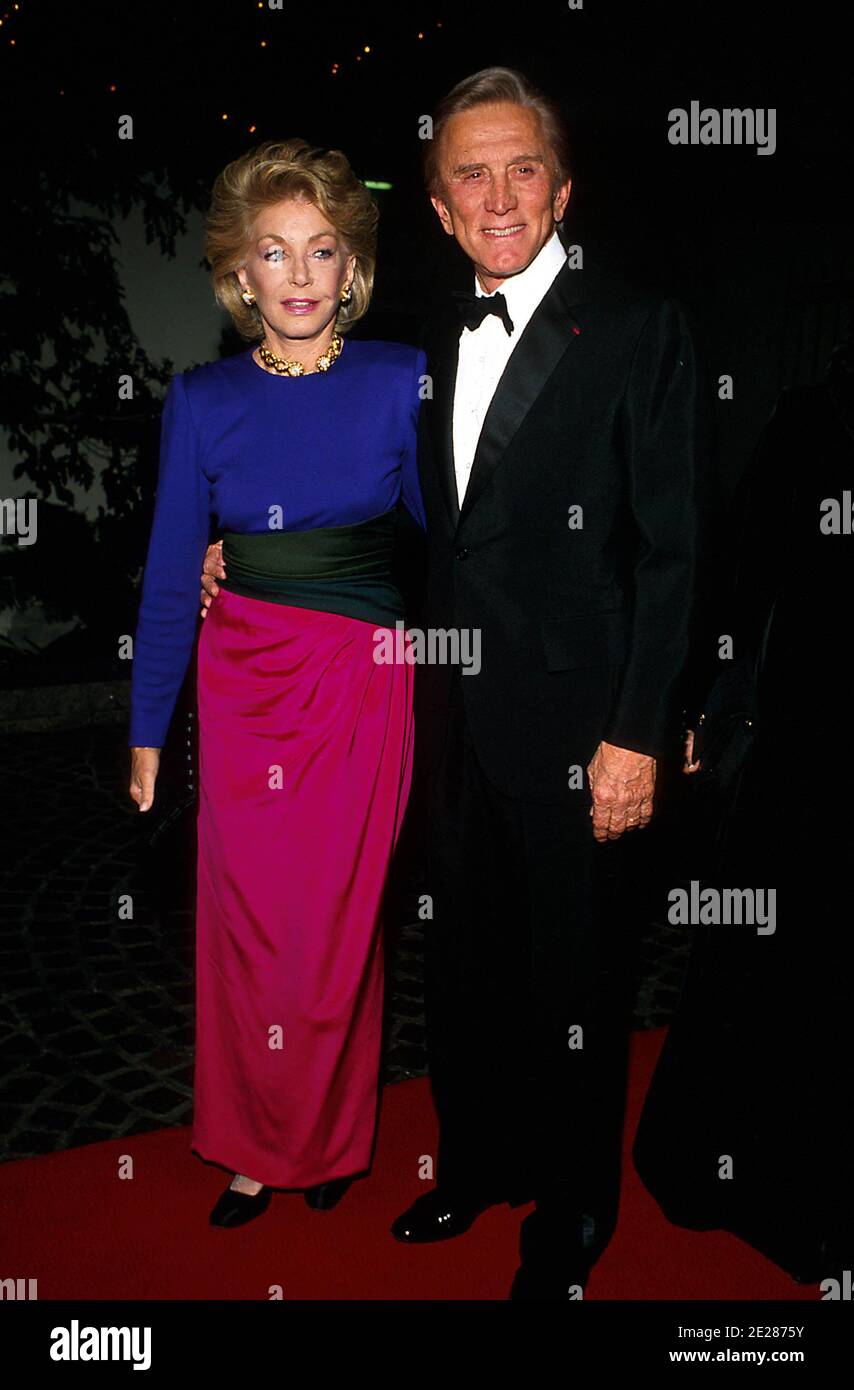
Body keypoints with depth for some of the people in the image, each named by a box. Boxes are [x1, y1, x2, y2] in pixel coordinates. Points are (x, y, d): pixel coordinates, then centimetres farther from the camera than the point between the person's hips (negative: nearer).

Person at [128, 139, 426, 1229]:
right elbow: (170, 575, 3)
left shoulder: (399, 381, -2)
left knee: (339, 921, 7)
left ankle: (329, 1143, 32)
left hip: (364, 679, -1)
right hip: (242, 680, 2)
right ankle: (258, 1148, 31)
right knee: (245, 923, 9)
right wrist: (147, 732, 4)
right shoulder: (201, 399, 2)